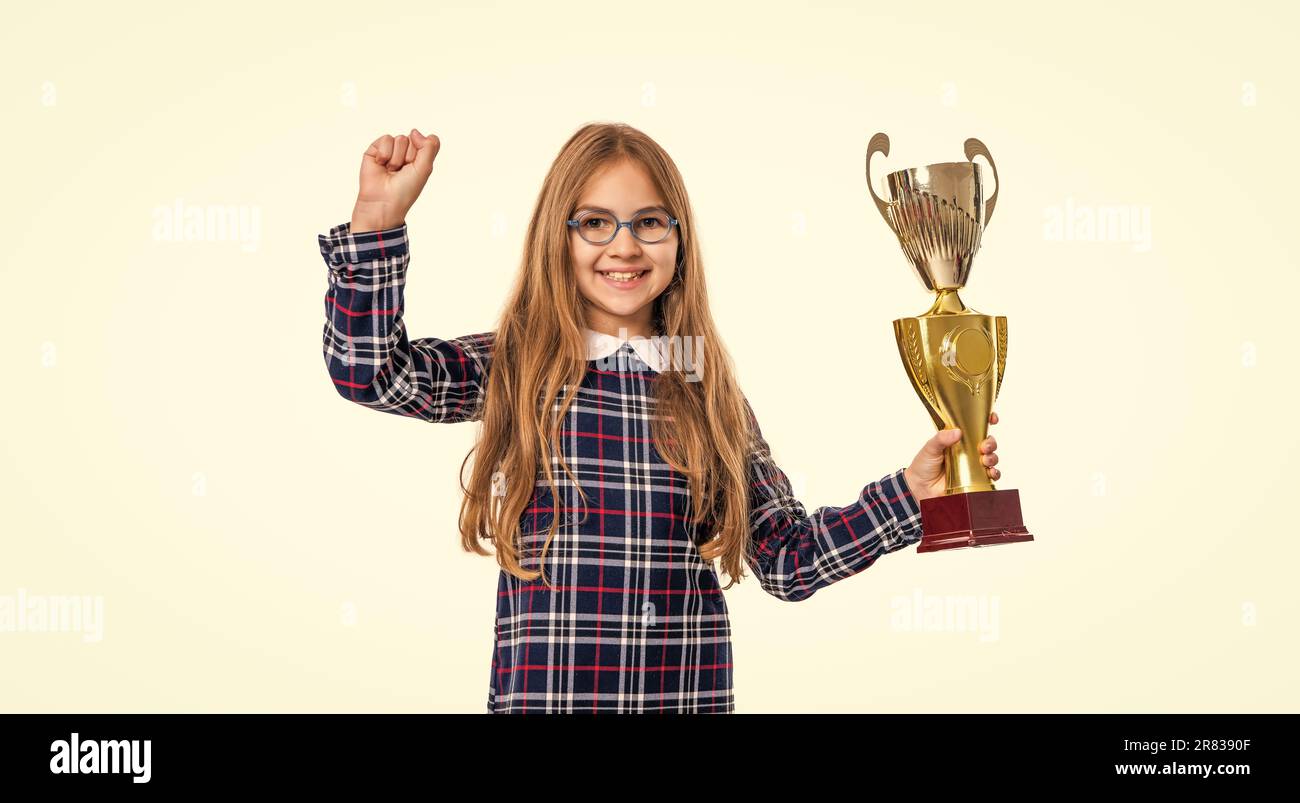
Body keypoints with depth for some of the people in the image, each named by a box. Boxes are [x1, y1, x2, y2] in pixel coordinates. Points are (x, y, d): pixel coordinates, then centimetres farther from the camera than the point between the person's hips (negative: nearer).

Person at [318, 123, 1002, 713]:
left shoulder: (708, 387, 5)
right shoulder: (511, 368, 1)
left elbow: (787, 560, 5)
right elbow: (369, 370, -14)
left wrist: (908, 493, -5)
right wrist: (379, 218, -21)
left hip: (691, 696, 2)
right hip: (543, 694, -2)